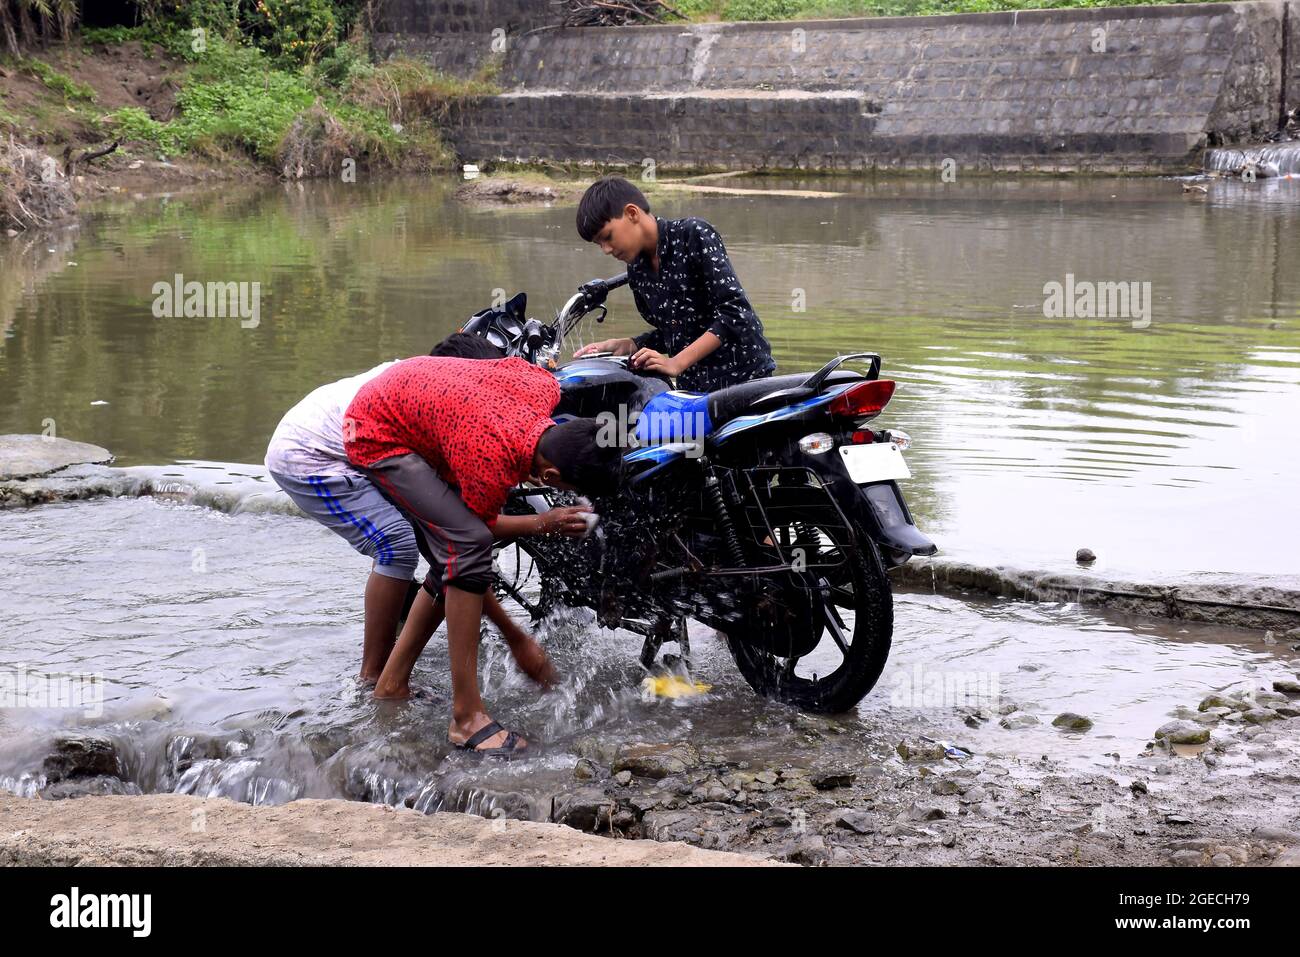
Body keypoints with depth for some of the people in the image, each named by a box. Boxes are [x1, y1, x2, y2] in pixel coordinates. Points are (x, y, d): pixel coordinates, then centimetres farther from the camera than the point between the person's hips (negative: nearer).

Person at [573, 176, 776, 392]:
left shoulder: (694, 234, -11)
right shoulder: (637, 271, 10)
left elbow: (735, 312, -18)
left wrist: (676, 363, -22)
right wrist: (624, 346, 2)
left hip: (743, 376, -7)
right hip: (691, 386, 7)